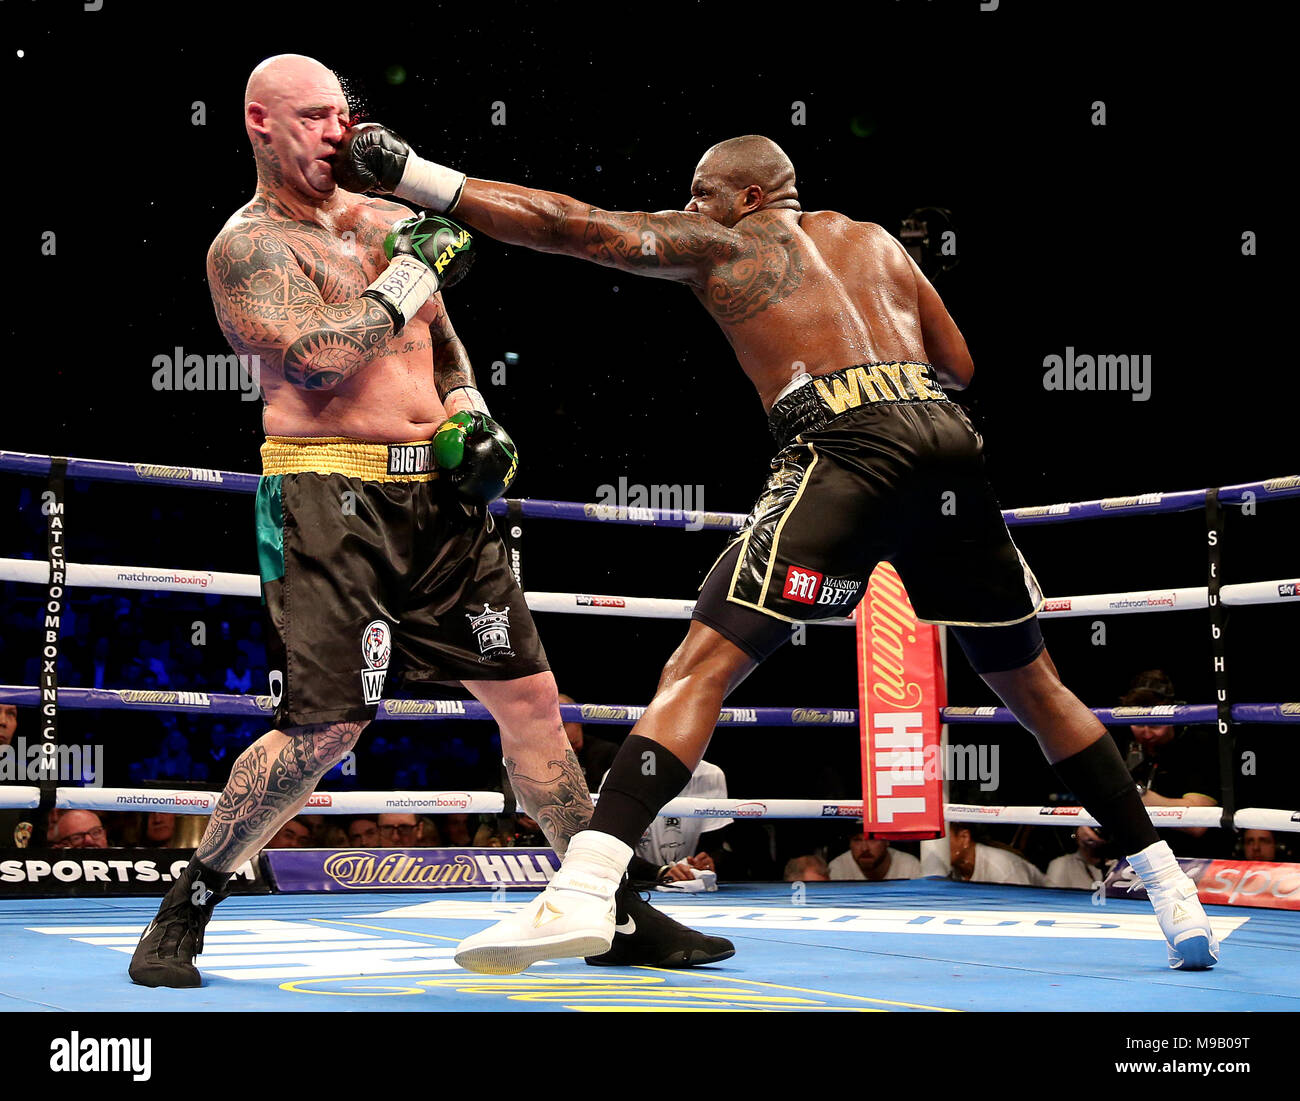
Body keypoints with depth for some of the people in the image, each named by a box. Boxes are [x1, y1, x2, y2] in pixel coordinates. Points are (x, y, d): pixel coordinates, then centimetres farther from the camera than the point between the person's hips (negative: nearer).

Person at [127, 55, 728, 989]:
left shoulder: (387, 219, 16)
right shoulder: (247, 246, -4)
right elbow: (316, 361, -20)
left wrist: (472, 417, 8)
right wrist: (414, 270, -11)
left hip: (438, 493, 7)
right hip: (328, 498, -6)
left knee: (529, 694, 6)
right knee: (323, 729, -13)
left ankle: (612, 910, 17)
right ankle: (182, 915, 6)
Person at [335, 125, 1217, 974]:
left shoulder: (714, 241, 19)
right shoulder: (874, 238, 31)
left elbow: (567, 224, 11)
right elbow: (961, 367, 30)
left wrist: (409, 173, 13)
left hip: (849, 448, -5)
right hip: (952, 441, 5)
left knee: (703, 665, -9)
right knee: (1032, 684, 19)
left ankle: (583, 890, -23)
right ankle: (1173, 894, 23)